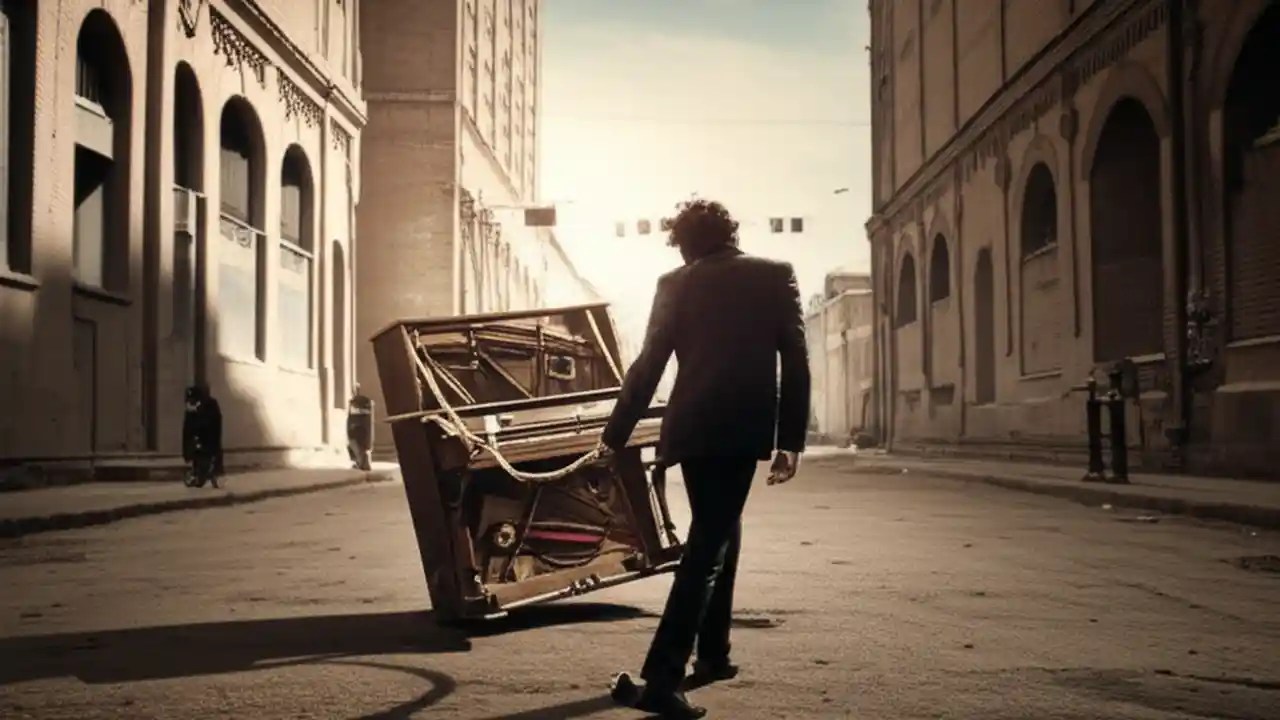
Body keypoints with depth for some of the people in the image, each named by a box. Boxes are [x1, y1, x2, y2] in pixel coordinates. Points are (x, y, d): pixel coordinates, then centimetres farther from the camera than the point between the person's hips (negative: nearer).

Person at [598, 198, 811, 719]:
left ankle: (712, 654, 27)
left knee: (718, 532, 23)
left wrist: (616, 435, 15)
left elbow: (648, 366, 7)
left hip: (691, 427, 3)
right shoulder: (776, 276, 7)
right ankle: (662, 676, -14)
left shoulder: (676, 284, 8)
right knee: (711, 542, -3)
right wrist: (791, 439, 5)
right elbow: (795, 362, 1)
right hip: (743, 426, -2)